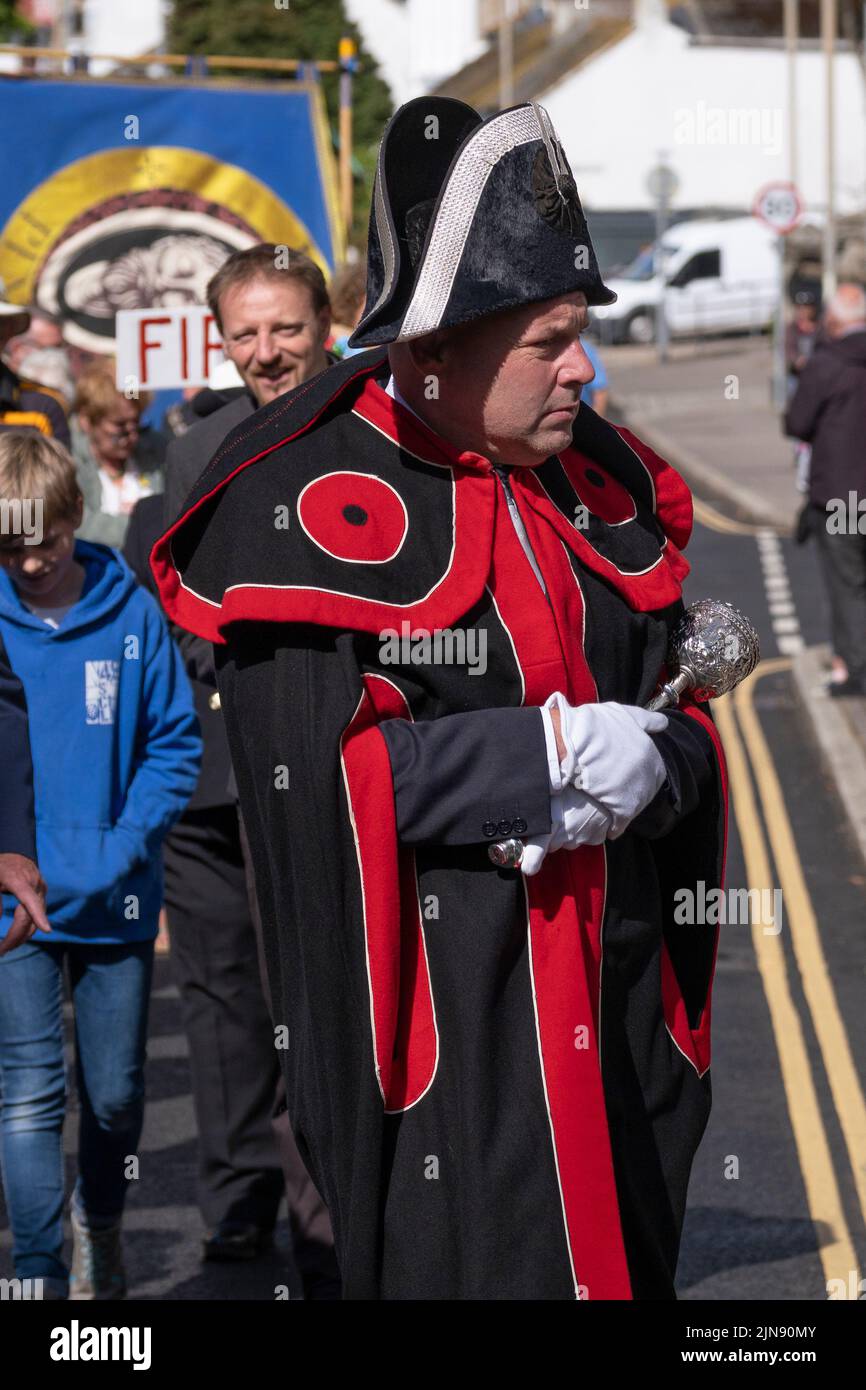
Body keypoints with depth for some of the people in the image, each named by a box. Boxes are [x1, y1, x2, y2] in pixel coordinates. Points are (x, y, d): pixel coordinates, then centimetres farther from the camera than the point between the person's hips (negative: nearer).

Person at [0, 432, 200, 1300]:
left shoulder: (132, 616, -4)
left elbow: (175, 742, 0)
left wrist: (124, 847, -12)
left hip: (116, 902, 1)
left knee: (115, 1093, 13)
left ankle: (100, 1221, 38)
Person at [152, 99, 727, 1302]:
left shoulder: (604, 483, 11)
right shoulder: (310, 498, -10)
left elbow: (685, 714, 14)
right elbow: (315, 772, -18)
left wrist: (643, 769, -10)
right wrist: (545, 758, -19)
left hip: (618, 1009, 7)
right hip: (436, 1025, -7)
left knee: (631, 1261, 14)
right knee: (476, 1270, -3)